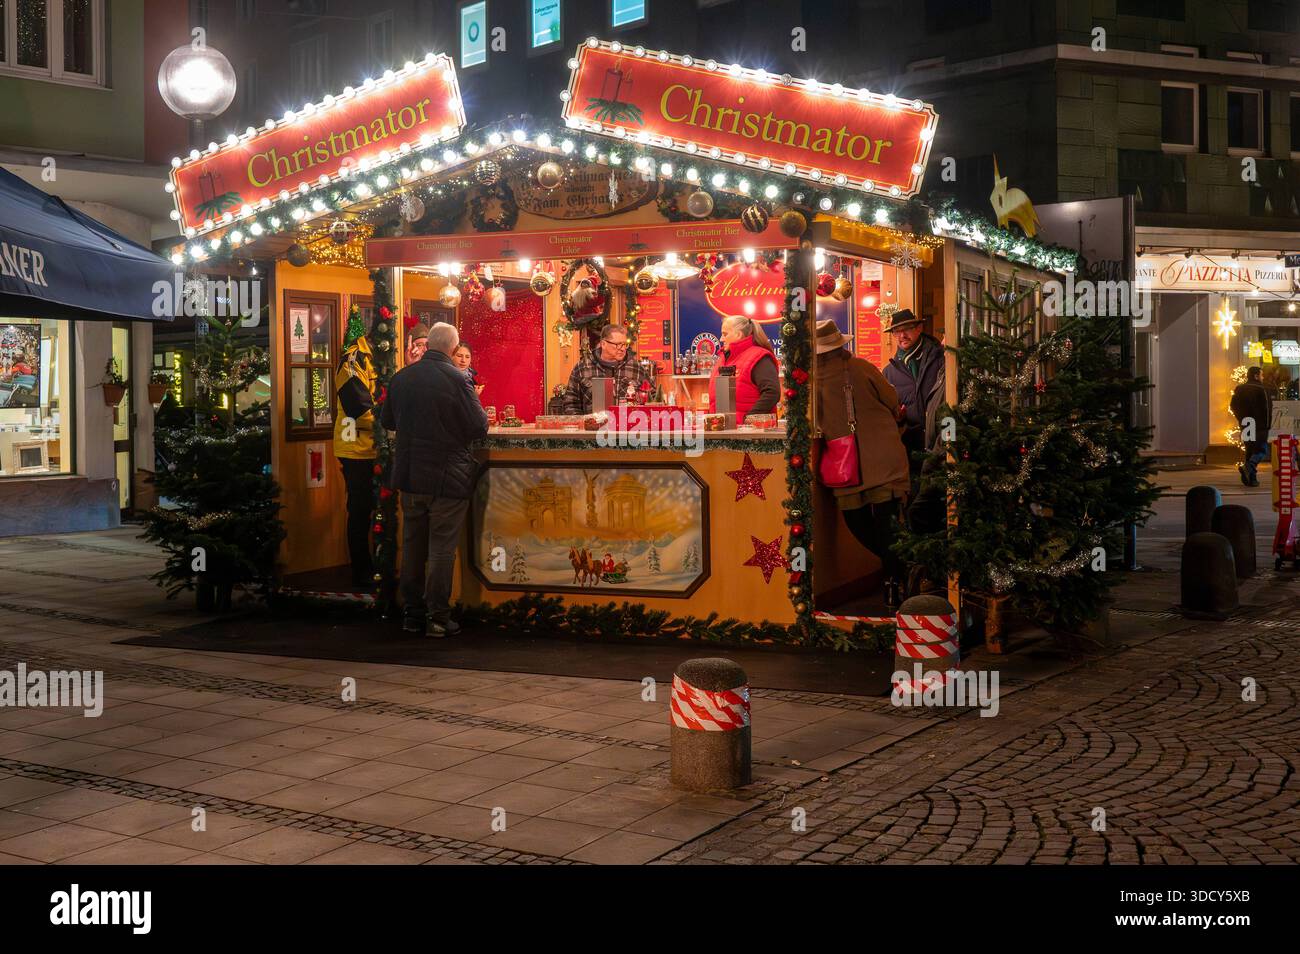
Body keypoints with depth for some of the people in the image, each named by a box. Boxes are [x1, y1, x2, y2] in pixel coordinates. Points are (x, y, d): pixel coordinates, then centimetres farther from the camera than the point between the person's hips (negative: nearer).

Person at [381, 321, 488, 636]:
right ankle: (438, 618, 6)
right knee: (442, 548, 3)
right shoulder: (456, 379, -16)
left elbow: (387, 421, 13)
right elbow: (479, 427, -12)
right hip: (447, 478, -5)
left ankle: (412, 613, 21)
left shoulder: (400, 378, 0)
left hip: (409, 477, 5)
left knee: (412, 546, 14)